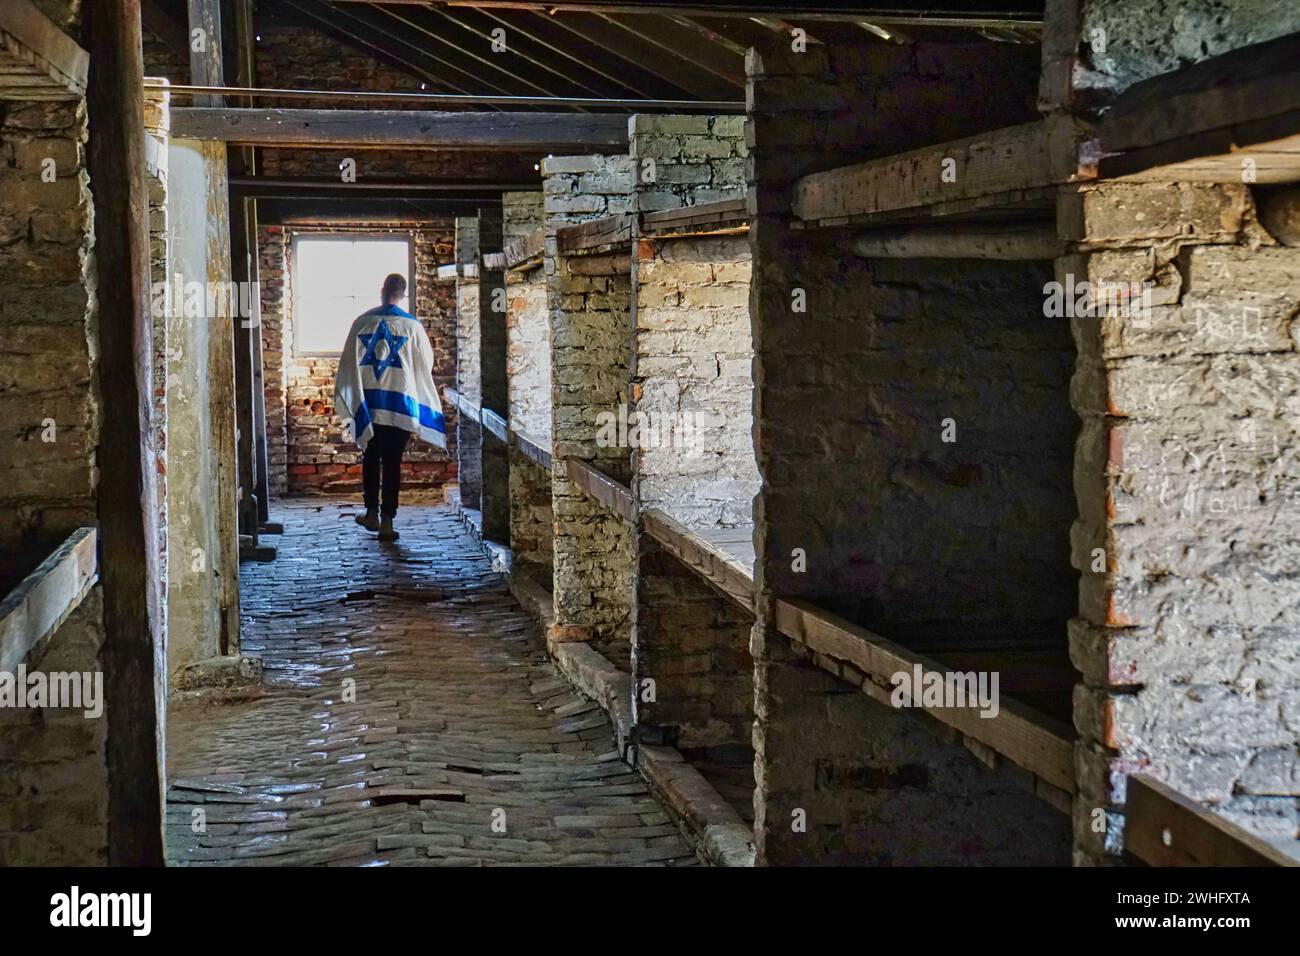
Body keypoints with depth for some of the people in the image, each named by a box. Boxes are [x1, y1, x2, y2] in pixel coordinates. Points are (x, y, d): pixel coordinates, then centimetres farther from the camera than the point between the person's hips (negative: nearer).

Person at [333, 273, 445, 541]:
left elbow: (348, 361, 2)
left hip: (367, 403, 2)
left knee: (371, 459, 16)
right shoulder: (412, 325, -5)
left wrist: (346, 398, 10)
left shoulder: (362, 322, -1)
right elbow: (426, 364, 4)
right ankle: (387, 521, -1)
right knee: (392, 462, 1)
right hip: (400, 403, -2)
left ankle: (372, 513, 21)